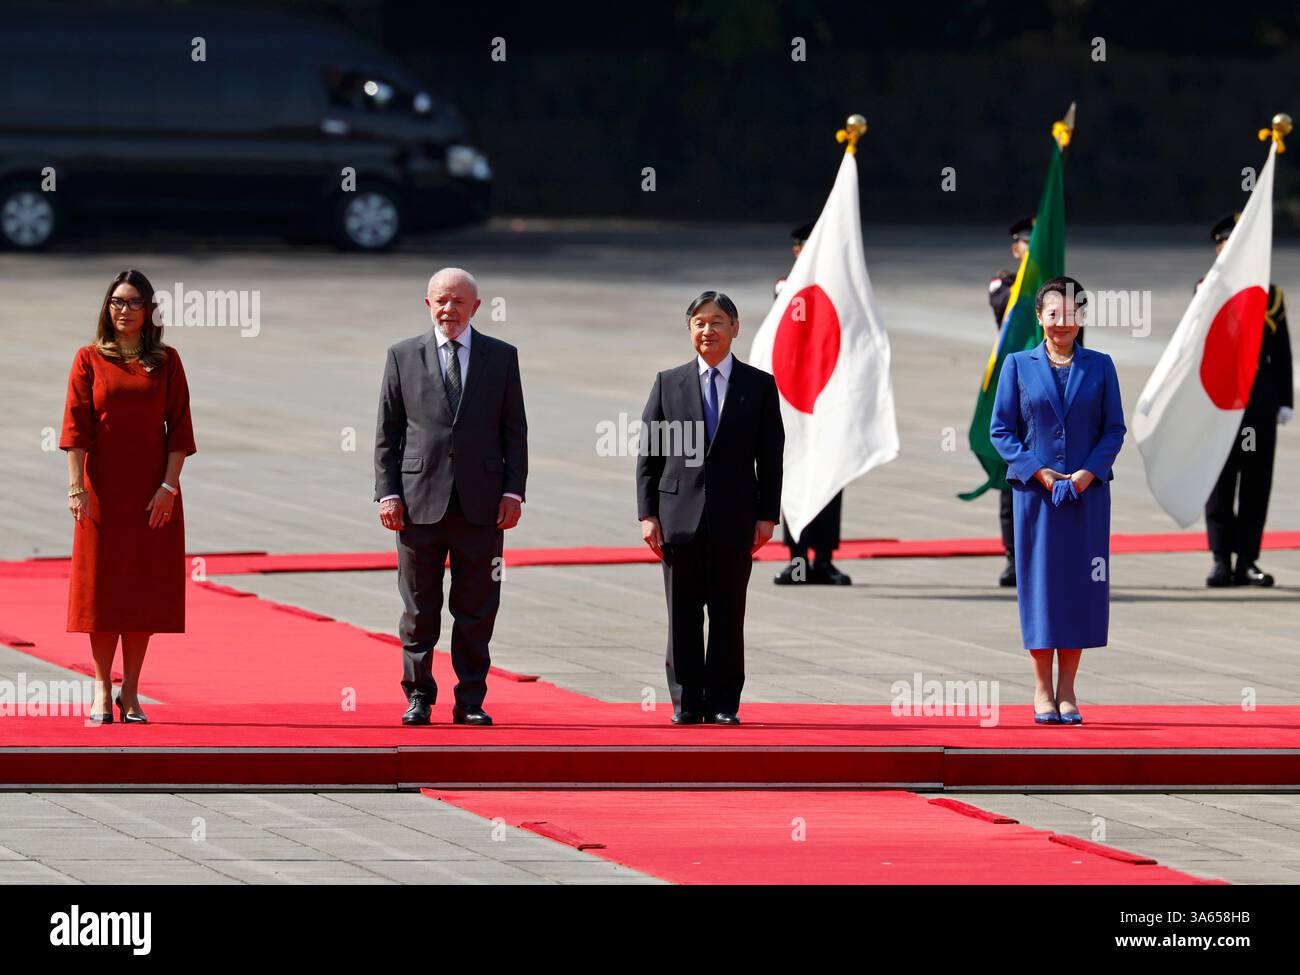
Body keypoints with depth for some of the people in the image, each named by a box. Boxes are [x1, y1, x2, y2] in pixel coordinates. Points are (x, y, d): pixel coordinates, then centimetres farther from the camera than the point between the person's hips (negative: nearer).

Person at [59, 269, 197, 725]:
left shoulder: (166, 362, 6)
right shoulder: (90, 359, 3)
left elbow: (179, 429, 3)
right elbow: (76, 427, -2)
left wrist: (169, 486, -7)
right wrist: (77, 487, -11)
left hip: (153, 494, 1)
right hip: (102, 490, -1)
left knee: (144, 589, 1)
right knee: (102, 587, -1)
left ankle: (130, 693, 7)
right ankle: (102, 691, 4)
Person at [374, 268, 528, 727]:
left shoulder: (501, 357, 8)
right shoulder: (403, 357, 7)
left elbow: (514, 431, 8)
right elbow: (387, 433, 6)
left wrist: (513, 491, -1)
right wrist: (387, 493, -2)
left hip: (481, 504, 0)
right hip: (420, 500, 0)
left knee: (476, 611, 2)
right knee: (419, 609, 3)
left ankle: (471, 701, 8)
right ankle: (418, 697, 12)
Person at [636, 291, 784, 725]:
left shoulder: (760, 386, 7)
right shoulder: (668, 384, 8)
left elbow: (770, 457, 5)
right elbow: (648, 454, 6)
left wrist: (767, 516, -1)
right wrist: (648, 514, -2)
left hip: (734, 518, -1)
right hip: (680, 515, 1)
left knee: (729, 615, 1)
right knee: (683, 616, 2)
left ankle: (723, 704, 7)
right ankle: (687, 703, 8)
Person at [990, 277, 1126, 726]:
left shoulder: (1099, 367, 7)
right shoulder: (1018, 365, 4)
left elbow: (1114, 429, 6)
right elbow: (1001, 430, 3)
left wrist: (1088, 473, -10)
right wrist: (1038, 471, -10)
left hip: (1088, 490, 1)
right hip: (1034, 490, -1)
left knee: (1081, 584, 0)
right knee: (1039, 581, -1)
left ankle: (1067, 690, 7)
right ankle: (1042, 691, 6)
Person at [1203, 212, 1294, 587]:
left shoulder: (1271, 293, 12)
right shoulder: (1208, 289, 6)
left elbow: (1281, 353, 10)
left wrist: (1285, 400, 5)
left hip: (1261, 398, 2)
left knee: (1257, 480, 1)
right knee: (1220, 481, -1)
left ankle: (1247, 560, 6)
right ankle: (1222, 560, 2)